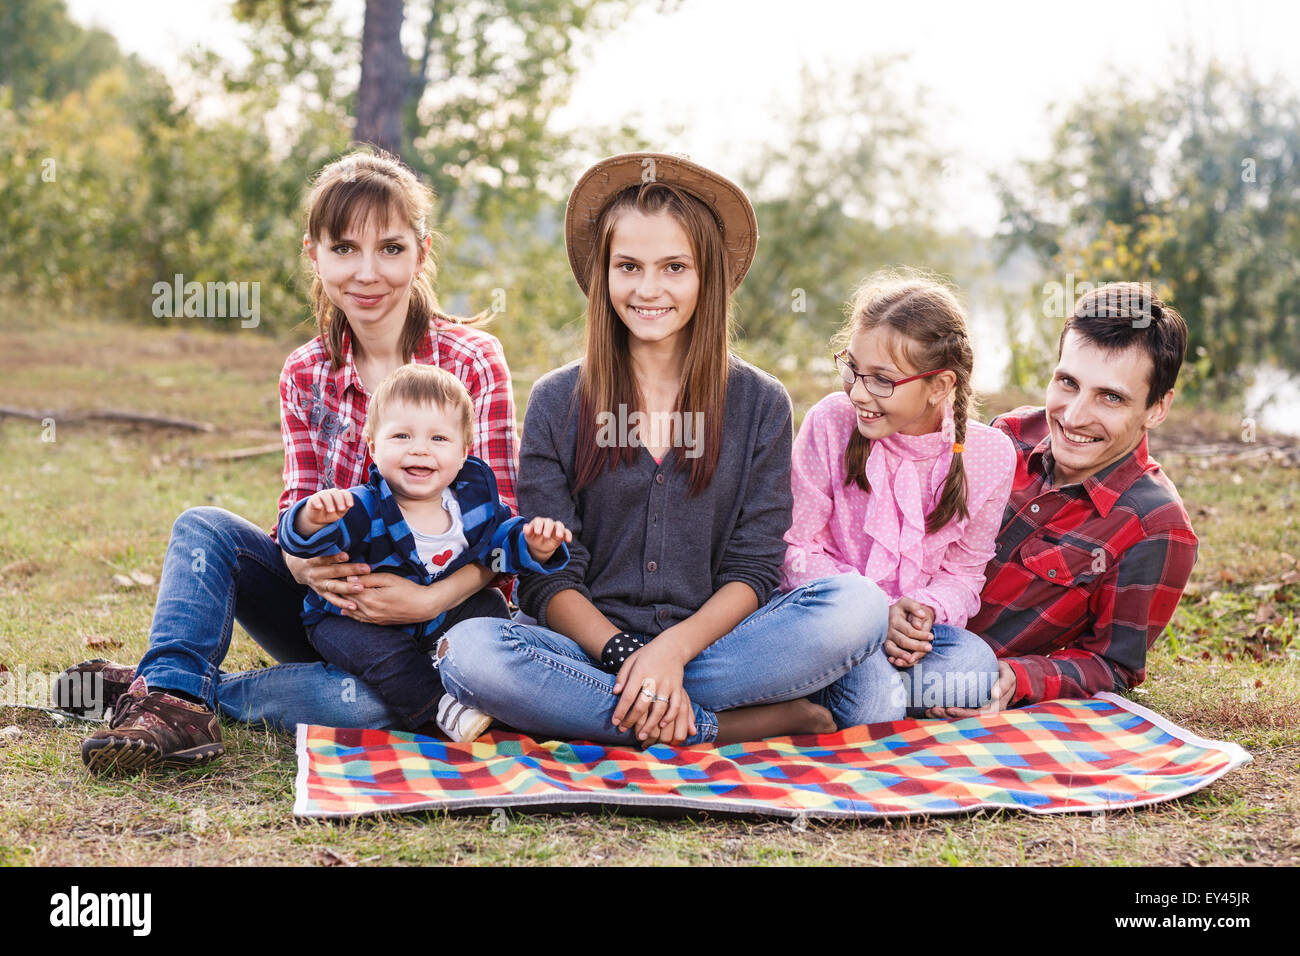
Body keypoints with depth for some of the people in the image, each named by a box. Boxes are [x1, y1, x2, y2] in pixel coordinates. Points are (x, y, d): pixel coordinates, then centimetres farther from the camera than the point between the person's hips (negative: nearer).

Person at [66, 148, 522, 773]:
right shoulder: (305, 376, 3)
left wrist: (431, 599, -31)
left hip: (428, 622, -4)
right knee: (203, 527, -15)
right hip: (332, 605, 4)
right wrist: (307, 564, -28)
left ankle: (175, 688, -18)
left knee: (370, 701, -36)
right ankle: (174, 703, -28)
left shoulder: (472, 362, -10)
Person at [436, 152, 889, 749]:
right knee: (469, 650, -32)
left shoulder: (760, 403, 7)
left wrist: (674, 648, -18)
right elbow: (548, 579, -1)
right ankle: (755, 721, -27)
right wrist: (625, 654, -18)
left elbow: (754, 570, 0)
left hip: (710, 640, 0)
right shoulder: (556, 403, 5)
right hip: (591, 646, 0)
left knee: (858, 604, -26)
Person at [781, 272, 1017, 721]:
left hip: (911, 623, 3)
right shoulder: (830, 422, -11)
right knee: (872, 693, -35)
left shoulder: (990, 455, -7)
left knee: (975, 665, -30)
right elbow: (795, 547, -5)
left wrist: (925, 610, -18)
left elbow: (963, 572, 6)